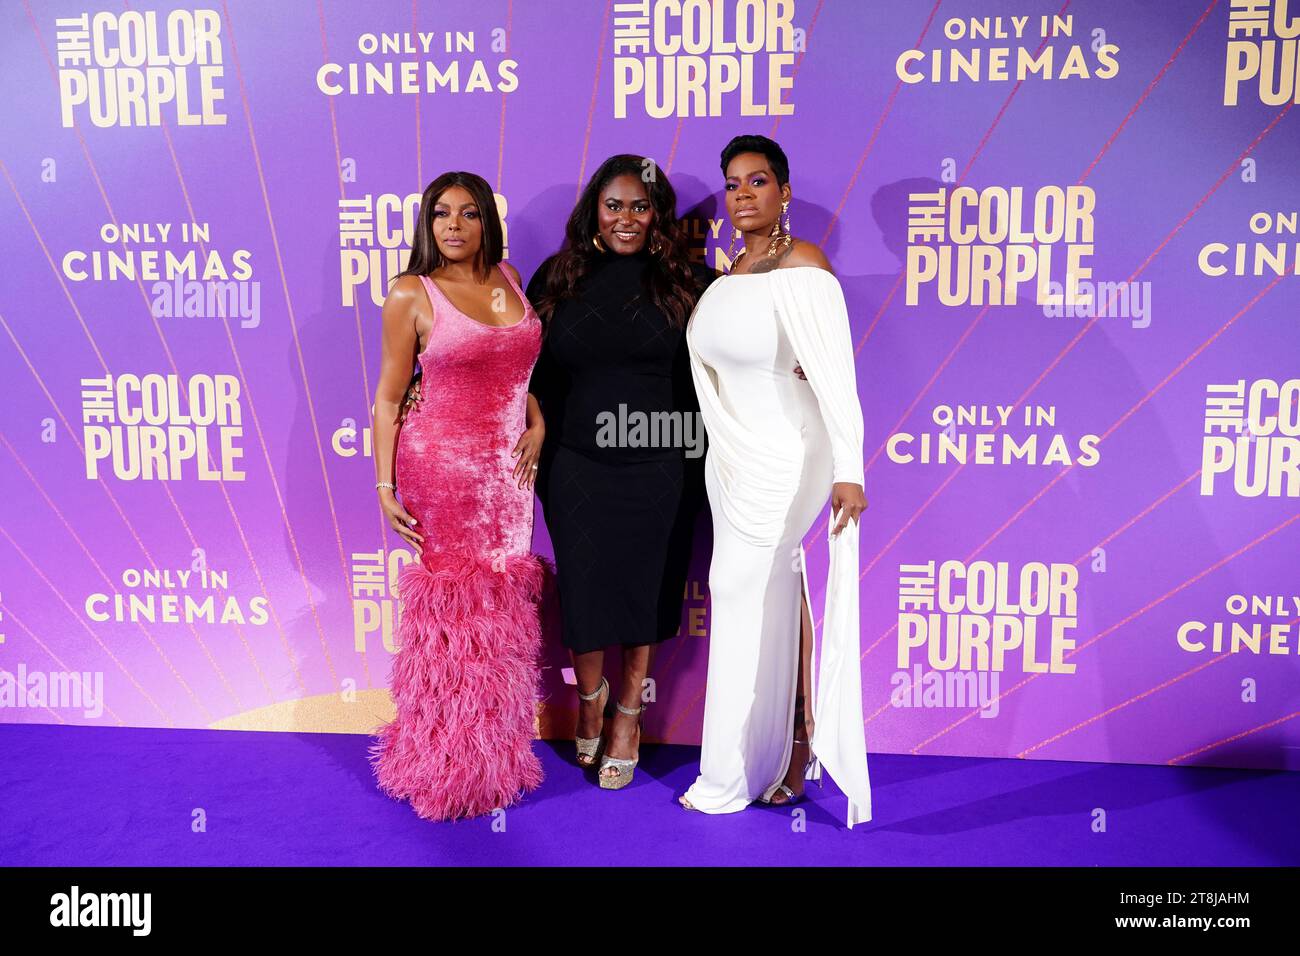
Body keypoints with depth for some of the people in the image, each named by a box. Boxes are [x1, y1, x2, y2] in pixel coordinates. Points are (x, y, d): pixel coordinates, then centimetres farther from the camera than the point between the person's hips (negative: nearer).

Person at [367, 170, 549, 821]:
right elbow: (388, 397, -2)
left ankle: (493, 755, 24)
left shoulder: (507, 278, 10)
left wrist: (538, 423, 2)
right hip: (441, 464, -5)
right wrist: (385, 487, -7)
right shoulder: (410, 293, -4)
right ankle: (445, 765, 19)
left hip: (507, 467, 5)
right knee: (453, 605, 1)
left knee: (501, 607, 8)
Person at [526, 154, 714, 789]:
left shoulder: (686, 282, 1)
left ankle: (628, 714, 27)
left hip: (660, 469, -1)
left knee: (647, 587, 8)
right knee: (583, 586, 6)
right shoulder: (558, 278, 5)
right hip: (577, 467, 1)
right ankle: (590, 696, 33)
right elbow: (533, 370, 9)